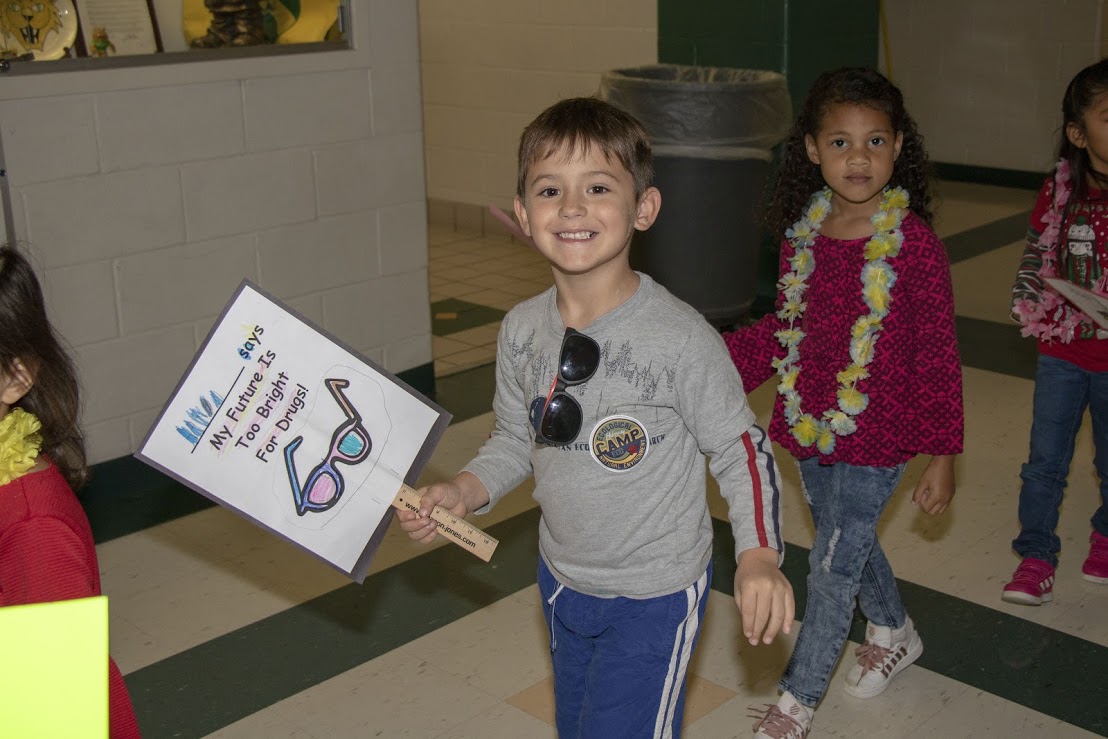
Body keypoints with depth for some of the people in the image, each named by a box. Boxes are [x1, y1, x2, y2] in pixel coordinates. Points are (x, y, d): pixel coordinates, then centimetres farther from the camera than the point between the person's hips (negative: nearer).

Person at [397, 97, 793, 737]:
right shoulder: (521, 330, -8)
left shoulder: (682, 340, -24)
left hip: (655, 595, -6)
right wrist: (464, 492, -10)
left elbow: (741, 449, -13)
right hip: (562, 580, 6)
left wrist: (759, 554, -27)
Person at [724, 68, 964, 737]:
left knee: (834, 565, 2)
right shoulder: (804, 231, -2)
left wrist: (943, 455, -10)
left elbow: (938, 357, -11)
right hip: (812, 428, 6)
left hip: (876, 437, -6)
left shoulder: (914, 244, -17)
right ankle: (895, 633, 51)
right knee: (852, 542, 23)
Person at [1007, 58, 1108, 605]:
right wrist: (1031, 305, -8)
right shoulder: (1059, 192, -5)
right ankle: (1035, 557, 18)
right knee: (1046, 460, 6)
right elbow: (1036, 257, 6)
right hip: (1062, 351, 1)